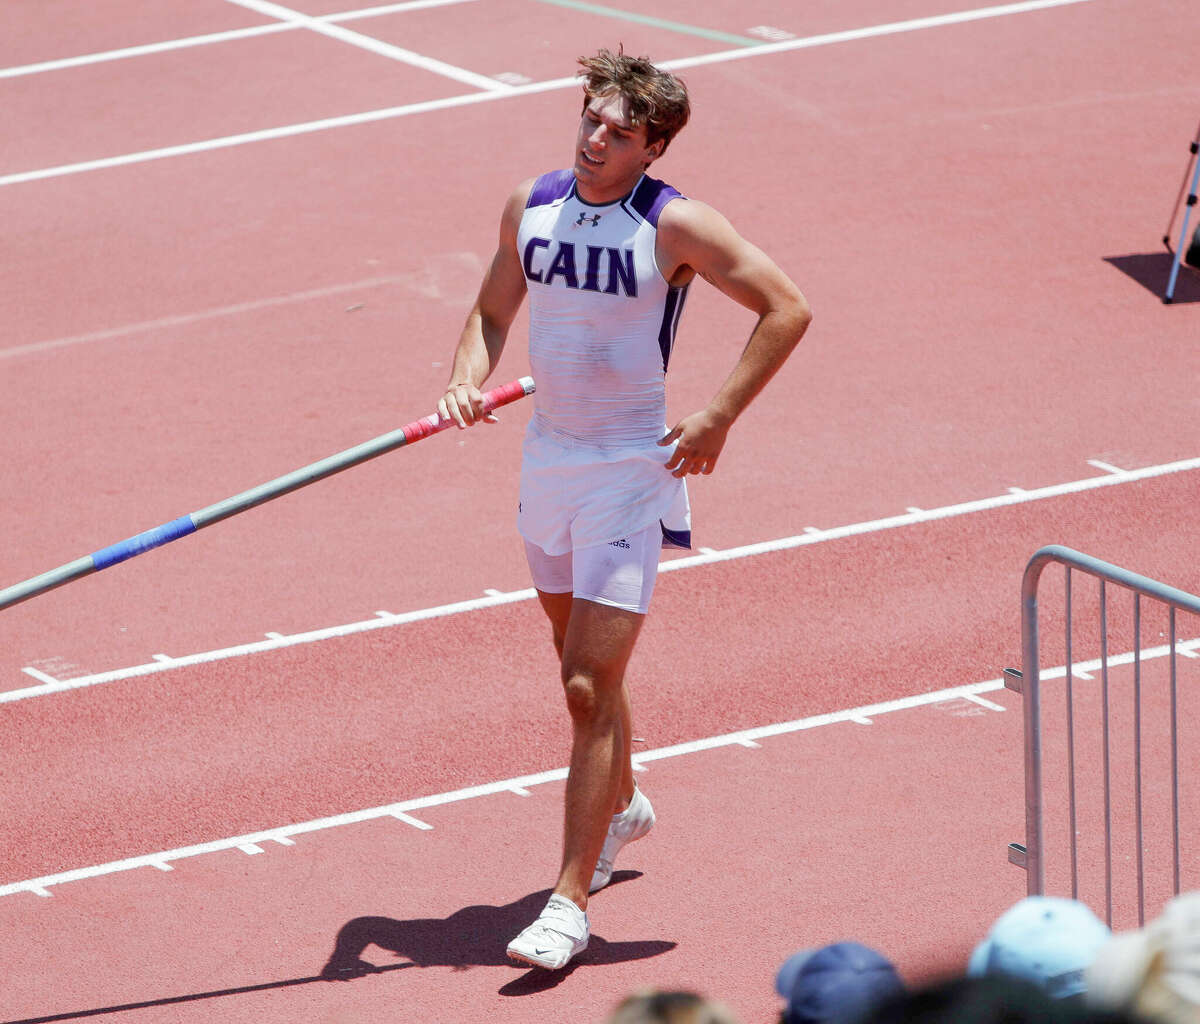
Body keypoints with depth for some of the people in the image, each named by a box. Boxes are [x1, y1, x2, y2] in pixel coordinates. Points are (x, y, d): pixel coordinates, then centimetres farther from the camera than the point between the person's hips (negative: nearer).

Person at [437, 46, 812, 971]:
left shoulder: (676, 226, -14)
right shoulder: (531, 206, 2)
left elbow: (787, 308, -10)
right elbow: (492, 313, 15)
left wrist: (718, 418, -14)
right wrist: (468, 380, -7)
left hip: (631, 471, -6)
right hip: (548, 459, 6)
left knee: (591, 687, -11)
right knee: (580, 664, 22)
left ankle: (569, 904, -8)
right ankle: (621, 806, 49)